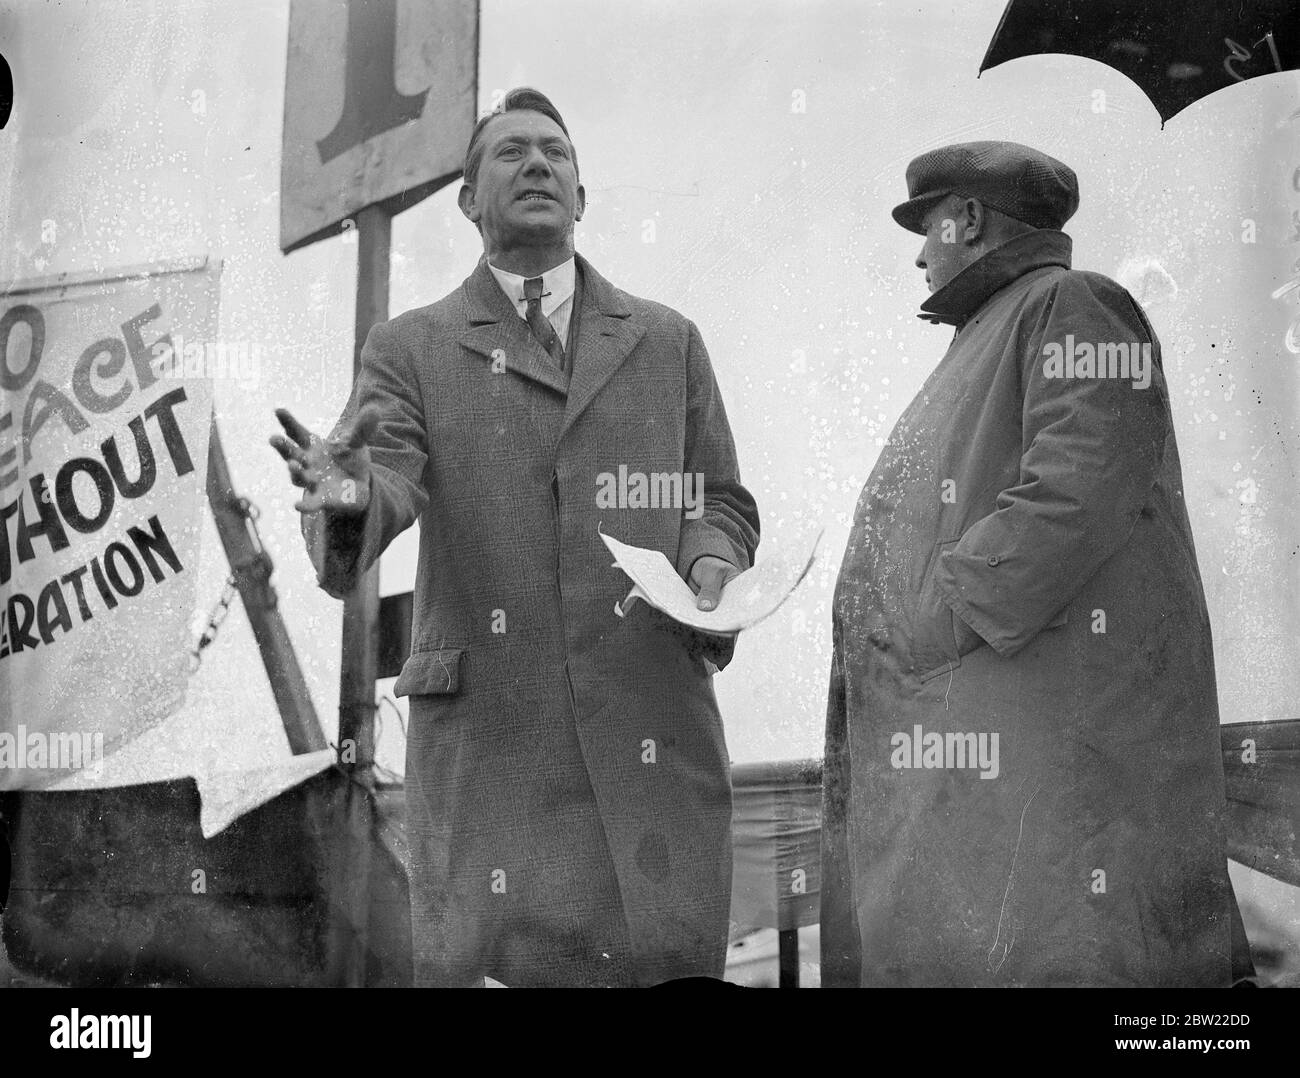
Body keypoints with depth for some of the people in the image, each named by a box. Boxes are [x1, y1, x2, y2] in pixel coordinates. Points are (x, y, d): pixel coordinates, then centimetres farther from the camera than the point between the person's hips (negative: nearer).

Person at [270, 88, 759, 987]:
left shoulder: (669, 343, 17)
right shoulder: (410, 350, 11)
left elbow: (720, 502, 17)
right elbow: (389, 478, -5)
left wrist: (711, 563, -5)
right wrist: (347, 493, -28)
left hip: (653, 738, 2)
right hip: (486, 743, -1)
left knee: (672, 963, 1)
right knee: (490, 968, -3)